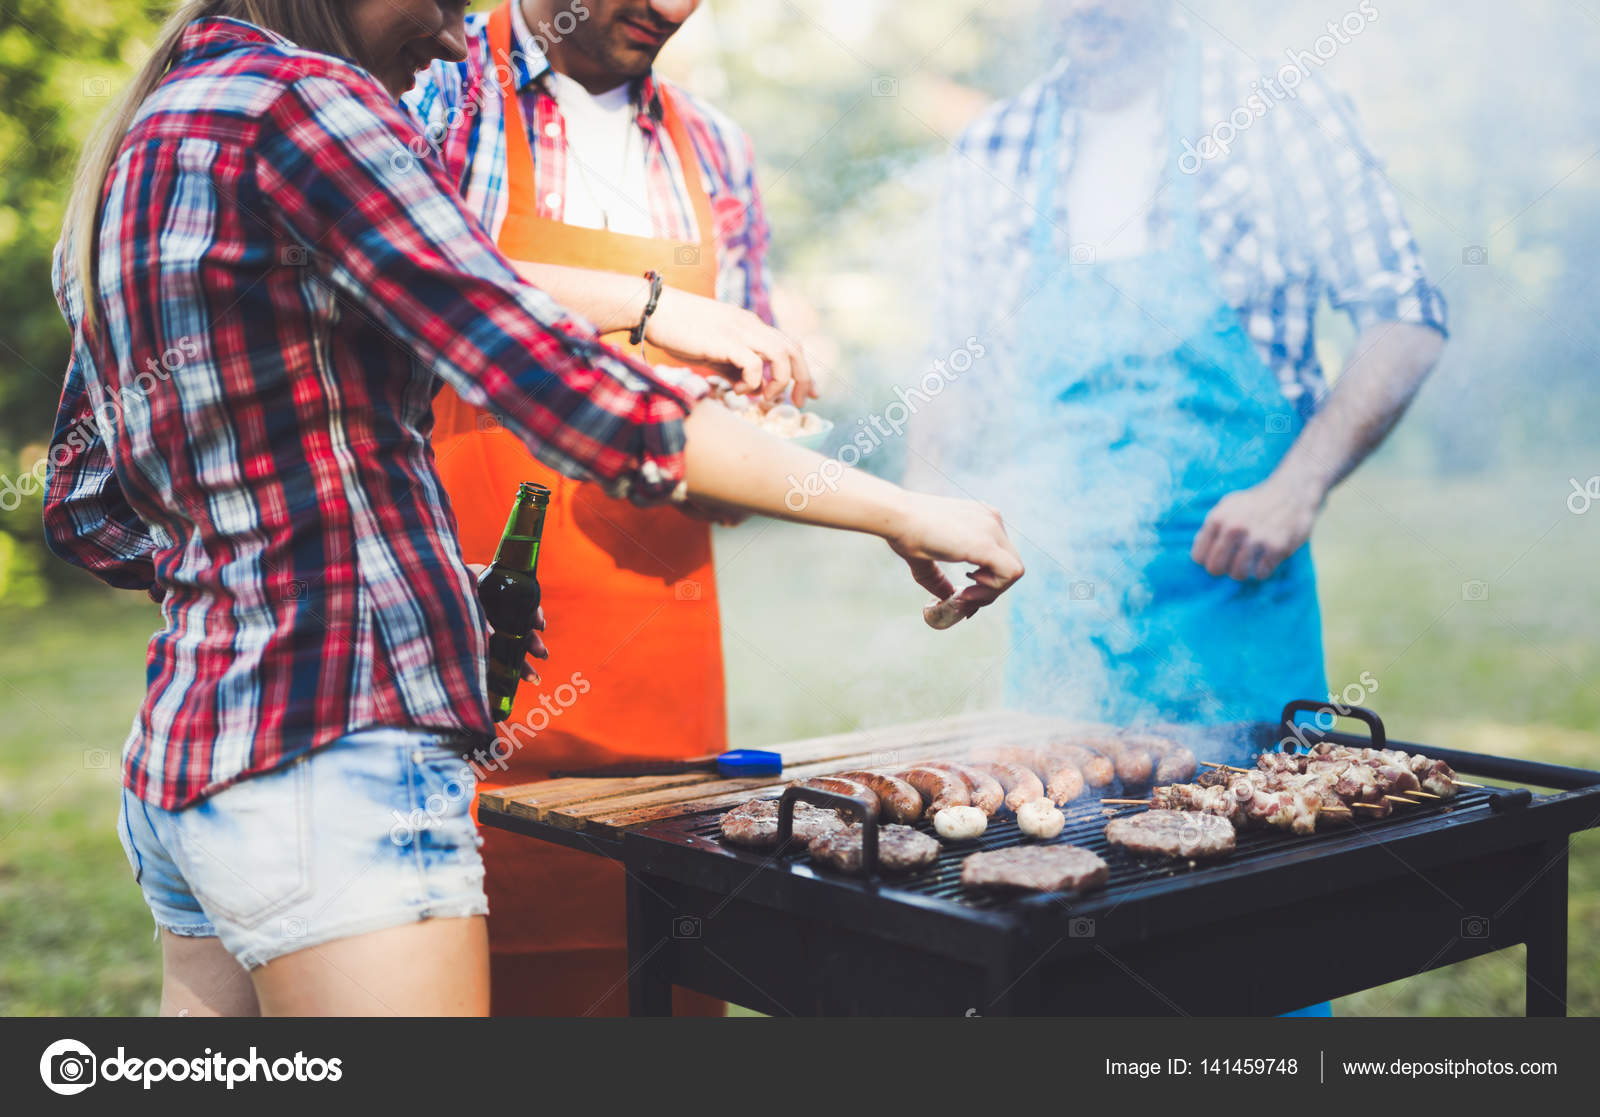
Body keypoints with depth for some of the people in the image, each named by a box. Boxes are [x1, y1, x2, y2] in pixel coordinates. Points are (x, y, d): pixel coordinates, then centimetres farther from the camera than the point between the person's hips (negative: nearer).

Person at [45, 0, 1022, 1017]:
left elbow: (85, 514, 21)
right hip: (331, 757, -10)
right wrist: (899, 512, -14)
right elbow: (569, 390, -19)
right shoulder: (296, 100, -10)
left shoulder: (142, 144, 17)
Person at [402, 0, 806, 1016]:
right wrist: (644, 306, -21)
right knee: (482, 970, -6)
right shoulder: (435, 89, 2)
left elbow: (760, 381, 26)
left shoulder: (713, 150, 18)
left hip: (666, 656, 5)